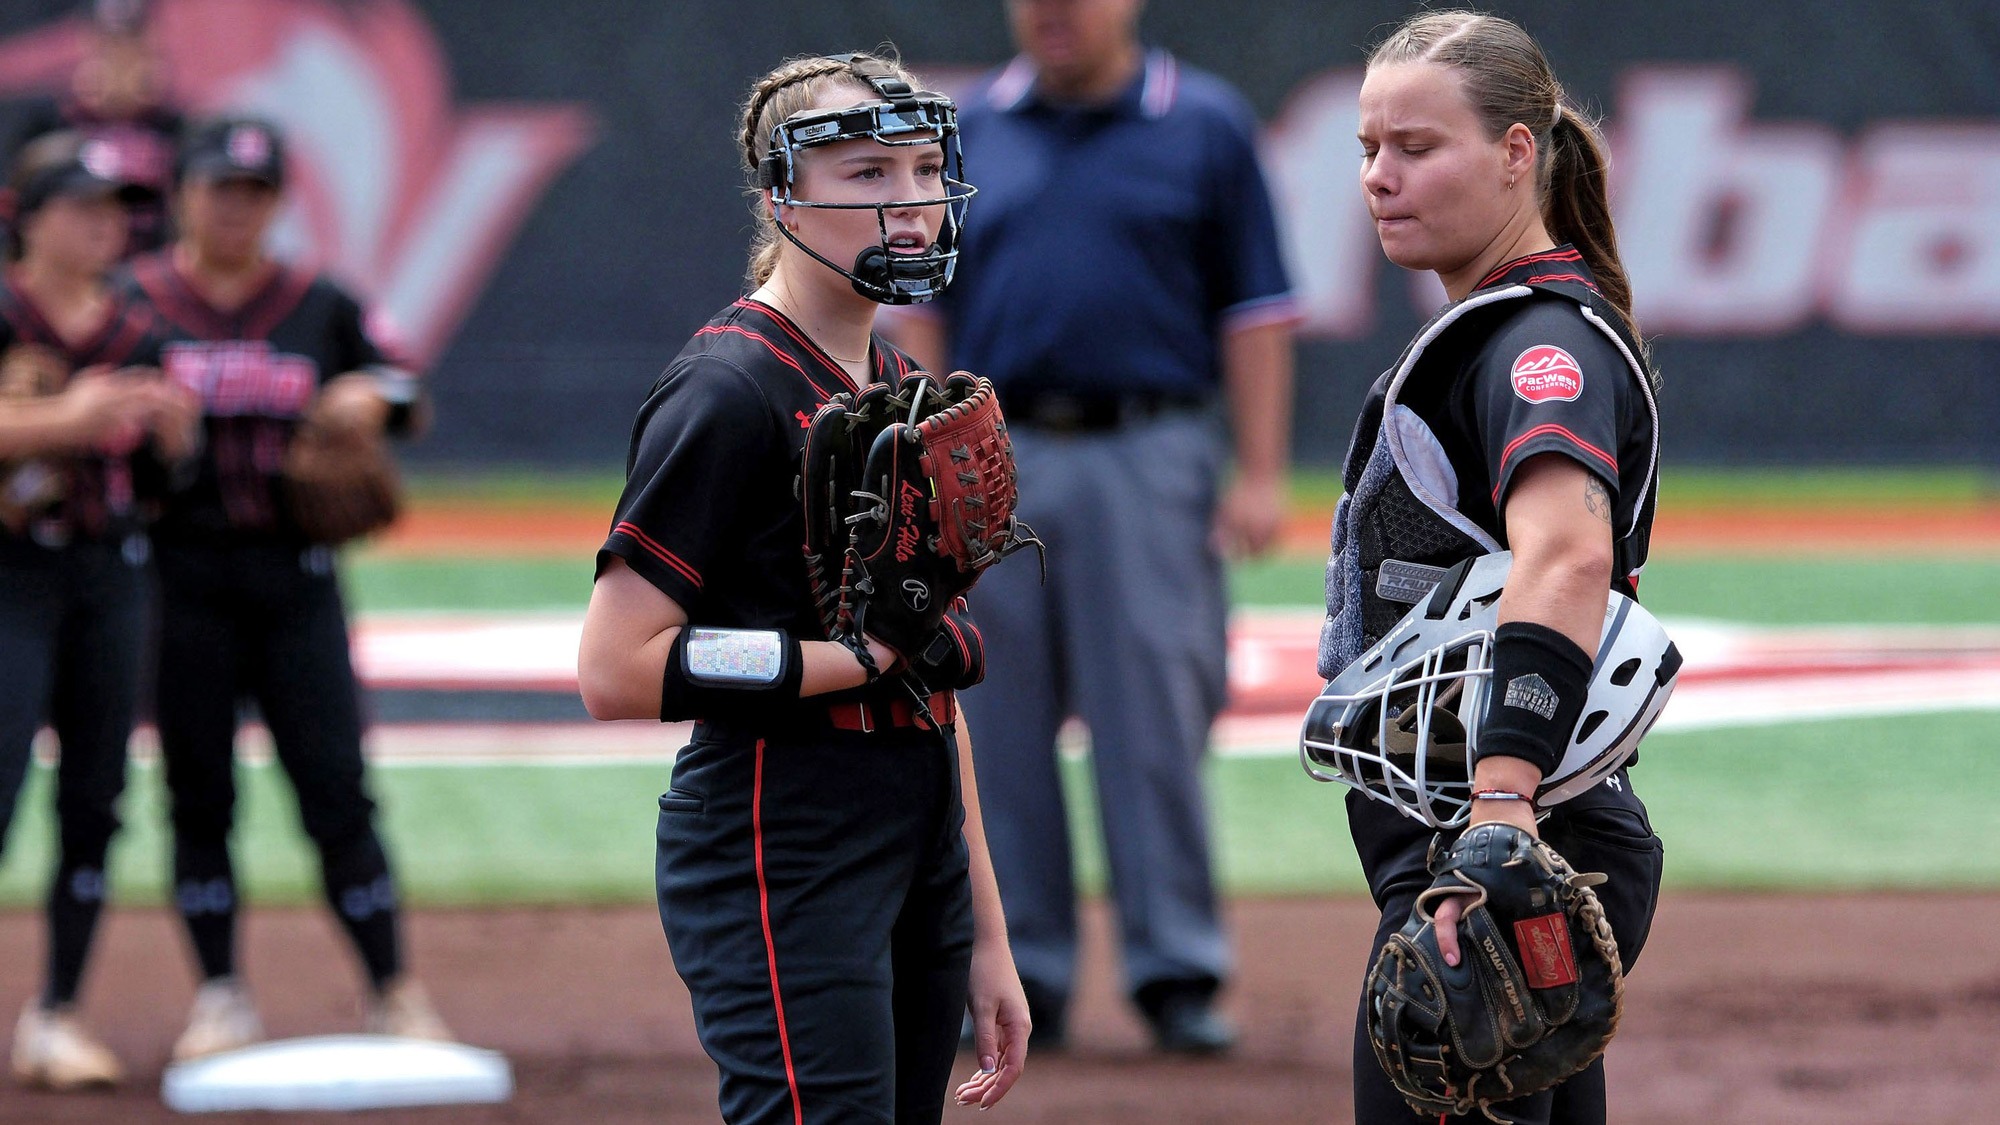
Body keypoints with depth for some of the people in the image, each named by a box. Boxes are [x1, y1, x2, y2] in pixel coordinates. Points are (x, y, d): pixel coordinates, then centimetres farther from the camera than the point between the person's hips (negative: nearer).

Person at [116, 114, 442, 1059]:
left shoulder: (320, 308, 10)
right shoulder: (132, 301, 4)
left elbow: (397, 387, 19)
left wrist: (372, 399, -4)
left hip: (294, 575, 1)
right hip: (182, 572, -1)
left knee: (336, 787, -2)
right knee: (199, 793, 3)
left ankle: (393, 994, 4)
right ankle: (220, 998, 12)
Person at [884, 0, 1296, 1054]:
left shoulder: (1206, 126, 3)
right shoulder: (971, 129, 11)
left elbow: (1254, 313, 1)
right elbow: (926, 307, 13)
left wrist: (1261, 473, -6)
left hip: (1146, 461, -3)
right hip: (996, 463, 3)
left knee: (1154, 720, -6)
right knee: (999, 728, 4)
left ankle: (1176, 973, -1)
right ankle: (1022, 975, 11)